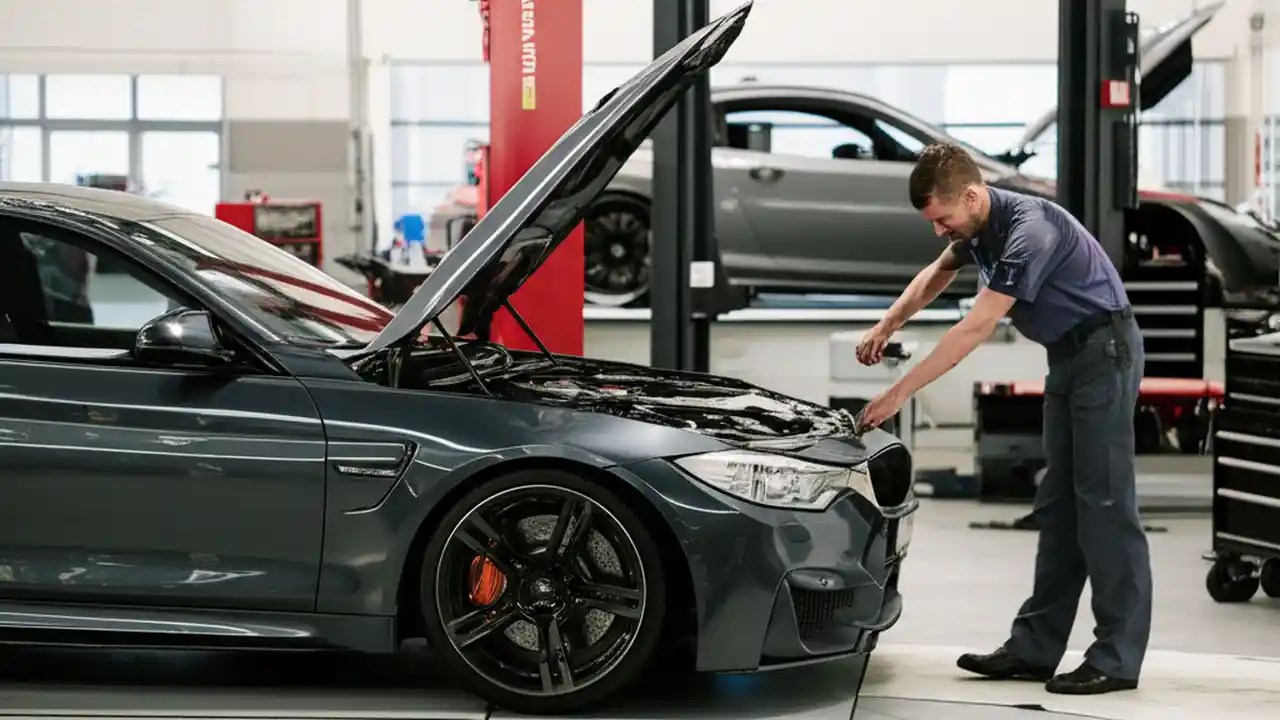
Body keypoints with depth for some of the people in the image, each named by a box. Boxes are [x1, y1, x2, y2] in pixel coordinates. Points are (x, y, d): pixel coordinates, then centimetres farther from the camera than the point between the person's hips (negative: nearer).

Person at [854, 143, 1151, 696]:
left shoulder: (1028, 230, -27)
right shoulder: (977, 227, 2)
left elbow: (974, 329, -28)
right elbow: (934, 277, 25)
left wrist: (898, 394, -26)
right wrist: (886, 327, 12)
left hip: (1104, 350, -10)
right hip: (1068, 355, 10)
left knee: (1104, 502, -9)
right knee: (1058, 504, 8)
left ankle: (1117, 660, -7)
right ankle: (1035, 647, 10)